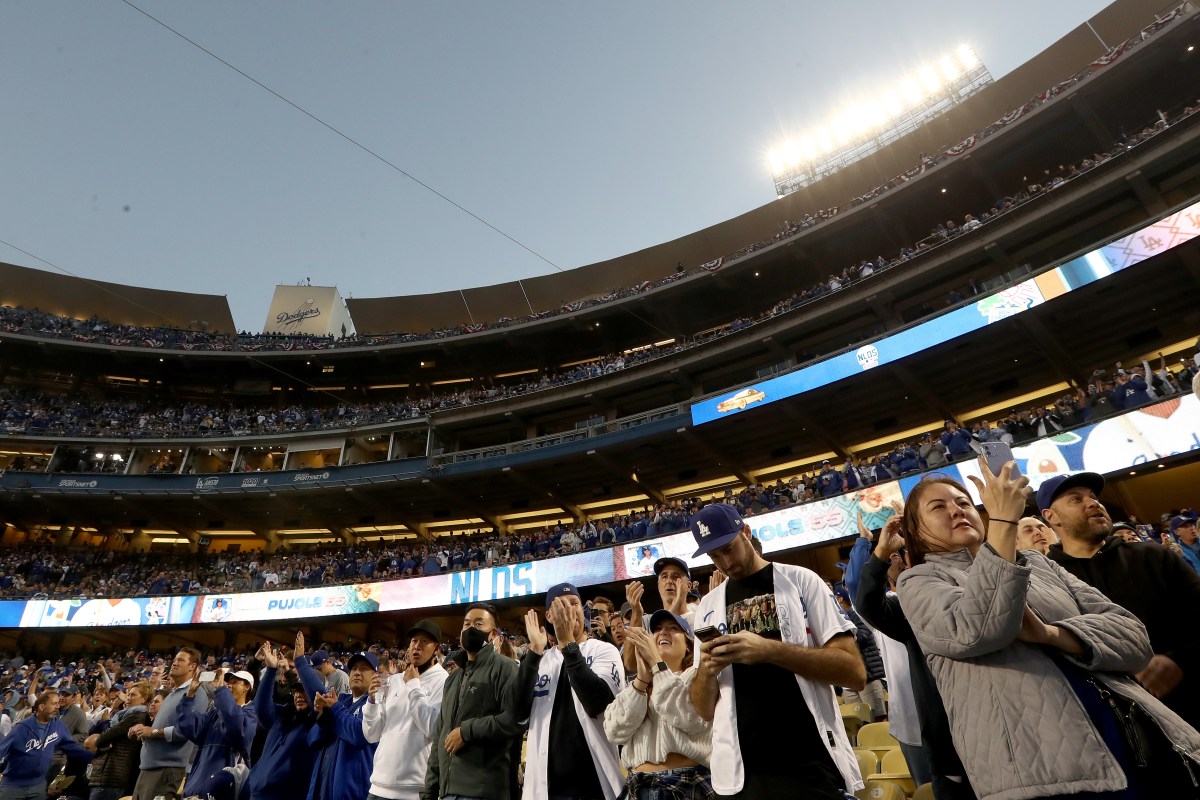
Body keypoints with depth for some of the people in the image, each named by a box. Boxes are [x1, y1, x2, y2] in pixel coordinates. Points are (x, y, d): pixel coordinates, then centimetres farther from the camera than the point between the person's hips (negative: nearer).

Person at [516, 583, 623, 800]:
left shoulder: (604, 650, -3)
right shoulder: (540, 660, 9)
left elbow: (596, 704, -20)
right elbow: (519, 713, -5)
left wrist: (567, 643, -22)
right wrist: (535, 650, -11)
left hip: (594, 782, -3)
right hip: (546, 782, 4)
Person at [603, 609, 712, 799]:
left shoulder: (698, 676, -1)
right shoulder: (635, 683, 10)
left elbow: (691, 718, -22)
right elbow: (615, 732, -7)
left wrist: (656, 662, -18)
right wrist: (642, 678, -14)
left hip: (689, 785, -3)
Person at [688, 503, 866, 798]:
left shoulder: (800, 580, -1)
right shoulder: (708, 607, 8)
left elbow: (855, 672, -10)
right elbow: (706, 711, 9)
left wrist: (769, 650, -21)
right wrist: (706, 671, -13)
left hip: (812, 765, -3)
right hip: (740, 774, 3)